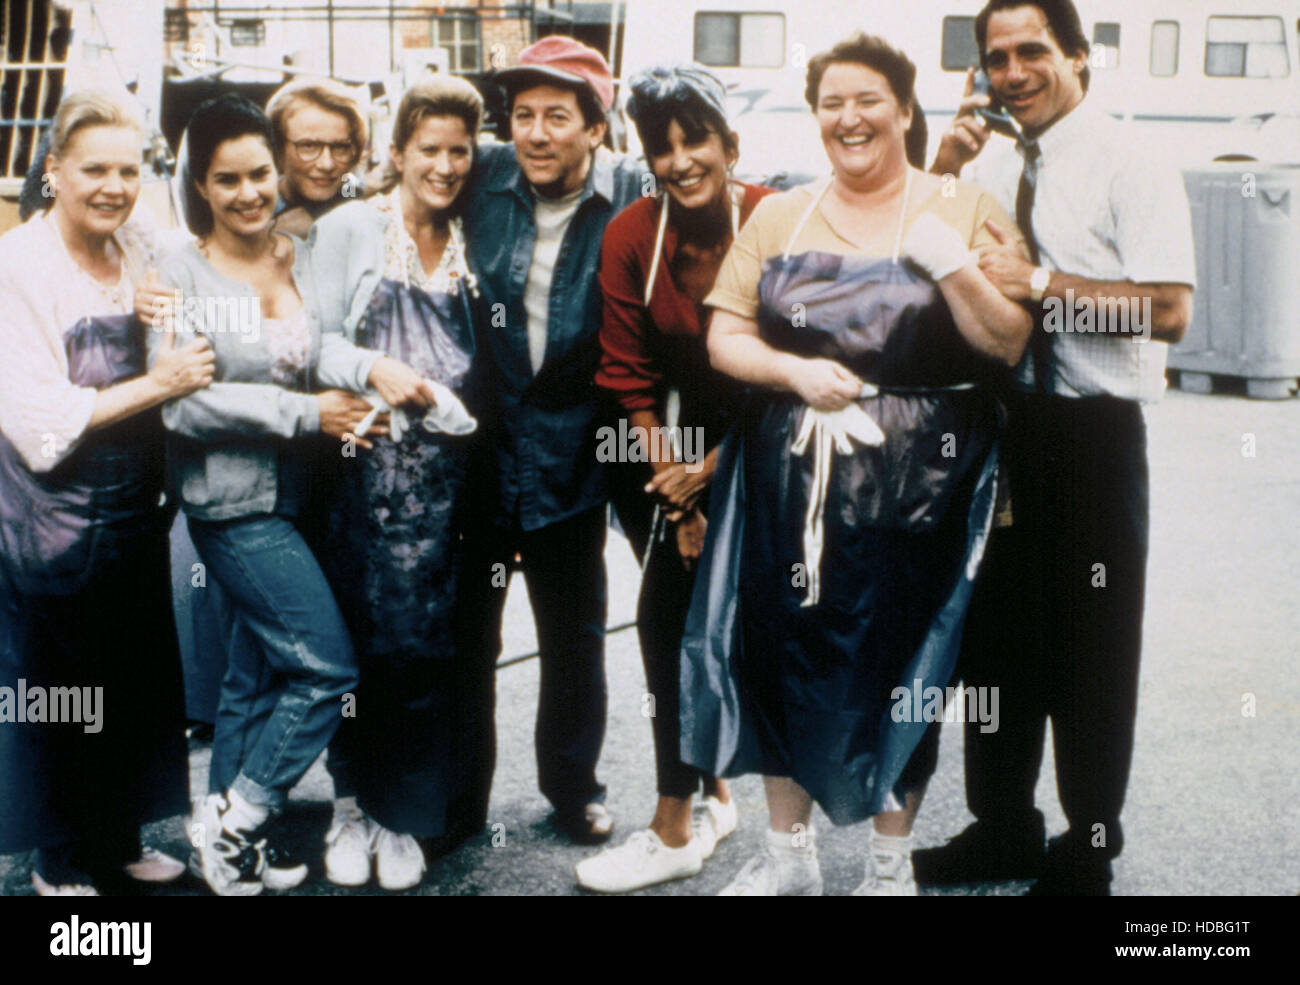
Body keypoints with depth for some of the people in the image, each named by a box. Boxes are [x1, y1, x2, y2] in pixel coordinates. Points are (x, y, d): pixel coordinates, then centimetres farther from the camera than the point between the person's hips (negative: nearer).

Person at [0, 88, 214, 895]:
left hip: (136, 509, 6)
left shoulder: (142, 247, 2)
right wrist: (156, 384, -22)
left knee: (139, 682, 14)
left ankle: (120, 840, 32)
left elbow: (176, 361, 17)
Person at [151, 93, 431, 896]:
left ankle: (228, 841, 32)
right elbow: (183, 402, -15)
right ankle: (235, 819, 8)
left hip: (295, 492, 6)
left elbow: (320, 344, -10)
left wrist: (370, 366, -33)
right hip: (233, 502, -6)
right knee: (329, 668, -9)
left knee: (258, 671, 16)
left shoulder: (302, 257, 4)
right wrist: (306, 413, -17)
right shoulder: (182, 272, -10)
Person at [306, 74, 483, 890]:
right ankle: (354, 802, 17)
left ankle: (402, 817, 13)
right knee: (361, 635, 1)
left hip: (443, 471, 2)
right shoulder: (349, 228, 1)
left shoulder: (470, 240, 11)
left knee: (425, 641, 1)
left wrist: (459, 409, -1)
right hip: (366, 464, -2)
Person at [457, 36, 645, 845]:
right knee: (466, 624, 10)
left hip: (569, 451, -1)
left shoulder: (632, 198, -7)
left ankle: (573, 784, 34)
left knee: (575, 628, 14)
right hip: (478, 440, 1)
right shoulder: (486, 181, -2)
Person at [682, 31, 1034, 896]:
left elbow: (1009, 346, -3)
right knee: (783, 654, 7)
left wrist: (956, 269, -18)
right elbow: (725, 337, 7)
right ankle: (790, 855, 26)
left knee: (904, 663, 6)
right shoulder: (779, 217, 10)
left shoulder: (965, 210, 2)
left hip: (919, 481, -2)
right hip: (793, 476, 3)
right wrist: (794, 372, -11)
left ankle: (893, 862, 26)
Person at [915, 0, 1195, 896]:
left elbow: (1170, 311, -19)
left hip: (1093, 432, -6)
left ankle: (1089, 852, 22)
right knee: (997, 630, 15)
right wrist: (942, 173, -1)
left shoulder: (1129, 166, -9)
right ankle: (1002, 830, 32)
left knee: (1091, 648, 5)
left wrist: (1044, 282, -23)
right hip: (1003, 419, 6)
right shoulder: (991, 168, 10)